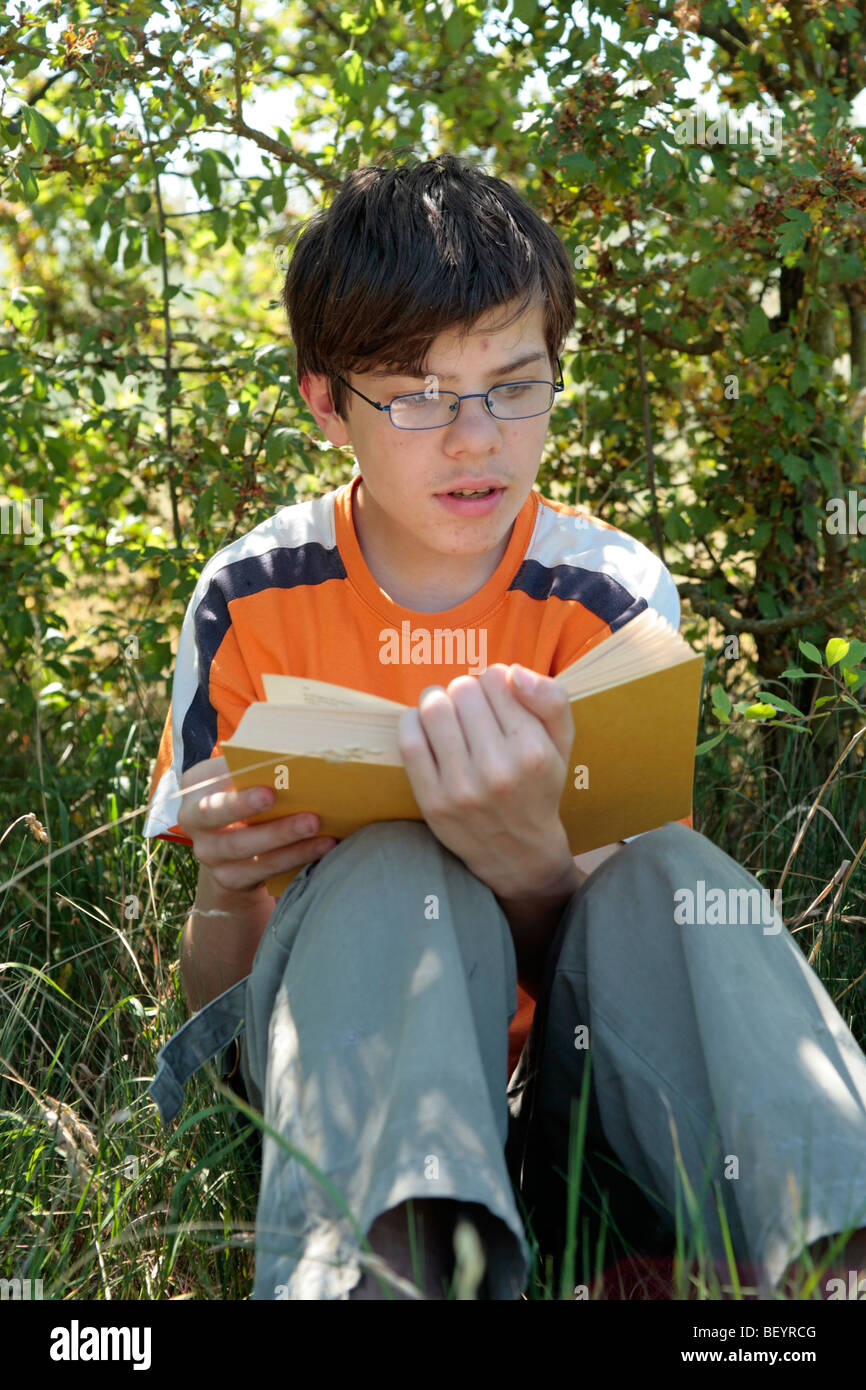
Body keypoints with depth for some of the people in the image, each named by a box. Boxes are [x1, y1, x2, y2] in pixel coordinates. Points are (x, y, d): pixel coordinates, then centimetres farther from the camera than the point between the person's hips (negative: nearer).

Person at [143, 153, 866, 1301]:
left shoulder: (615, 595, -4)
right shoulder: (253, 600, -4)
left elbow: (622, 953, -11)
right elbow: (218, 998, -1)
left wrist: (529, 861, -37)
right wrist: (221, 896, -28)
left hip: (555, 1076, 1)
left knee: (672, 874, -30)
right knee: (392, 874, -32)